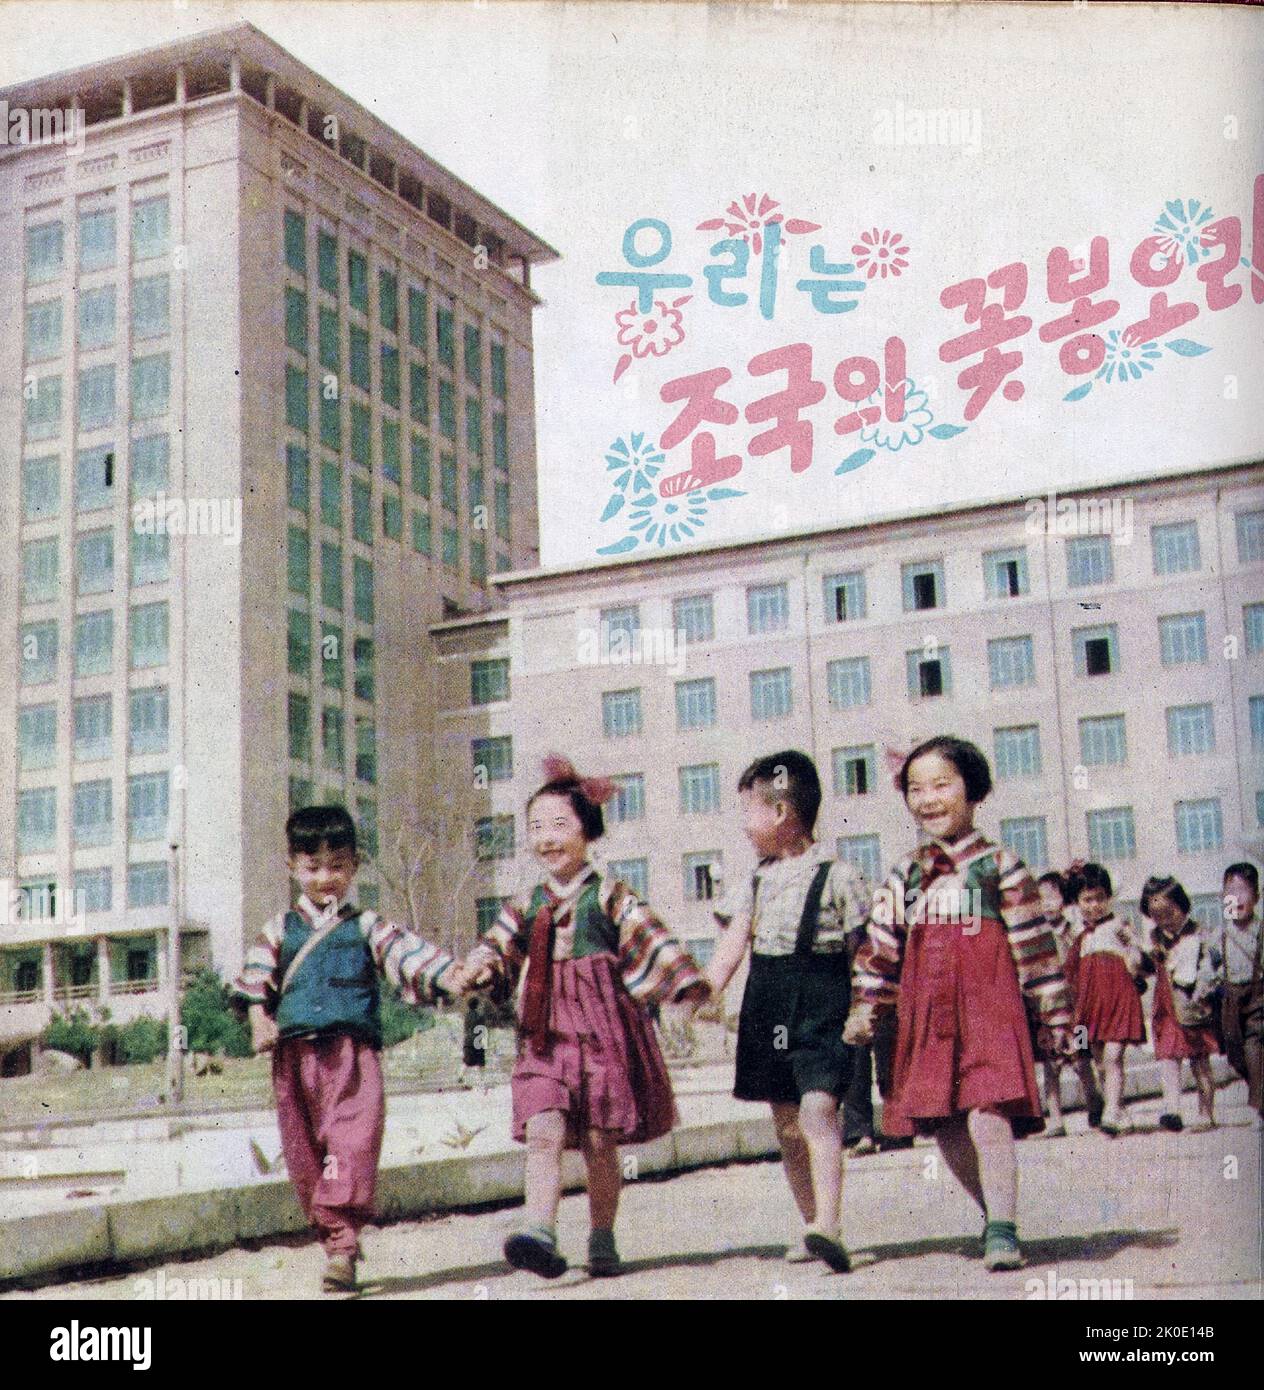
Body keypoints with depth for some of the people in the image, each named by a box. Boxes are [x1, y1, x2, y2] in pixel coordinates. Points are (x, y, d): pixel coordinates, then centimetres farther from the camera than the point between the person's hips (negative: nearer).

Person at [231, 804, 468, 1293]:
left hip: (351, 1051, -2)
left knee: (352, 1140, -16)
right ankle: (332, 1237, 15)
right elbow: (256, 975, 6)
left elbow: (406, 952, -1)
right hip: (294, 1054, 3)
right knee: (303, 1151, 4)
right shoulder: (281, 929, 16)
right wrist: (259, 1019, -11)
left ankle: (342, 1244, -19)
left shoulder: (367, 927, 12)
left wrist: (451, 977, -17)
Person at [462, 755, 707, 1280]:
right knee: (542, 1133, -12)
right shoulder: (524, 905, 11)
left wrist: (689, 987, -15)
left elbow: (652, 944, -5)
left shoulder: (610, 896, 0)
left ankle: (603, 1241, 16)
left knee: (600, 1141, 3)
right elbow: (498, 947, 11)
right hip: (544, 1032, 3)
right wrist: (479, 966, -11)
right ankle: (538, 1231, -17)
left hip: (603, 1026, -2)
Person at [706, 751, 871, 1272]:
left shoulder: (836, 877, -7)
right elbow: (733, 943, 8)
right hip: (768, 1007, 7)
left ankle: (828, 1225, -25)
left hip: (820, 1004, -7)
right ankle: (812, 1223, 21)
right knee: (785, 1122, 10)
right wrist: (704, 991, -4)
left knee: (817, 1110, -19)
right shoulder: (758, 881, 12)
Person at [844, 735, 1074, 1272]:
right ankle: (995, 1212, 26)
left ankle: (1002, 1229, -8)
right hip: (925, 1015, 5)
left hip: (987, 1007, -5)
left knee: (987, 1115, -16)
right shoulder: (904, 876, 11)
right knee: (943, 1125, 8)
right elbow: (880, 947, 13)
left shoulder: (999, 866, -1)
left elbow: (1035, 946, 0)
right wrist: (864, 1011, 8)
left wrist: (1054, 1018, 0)